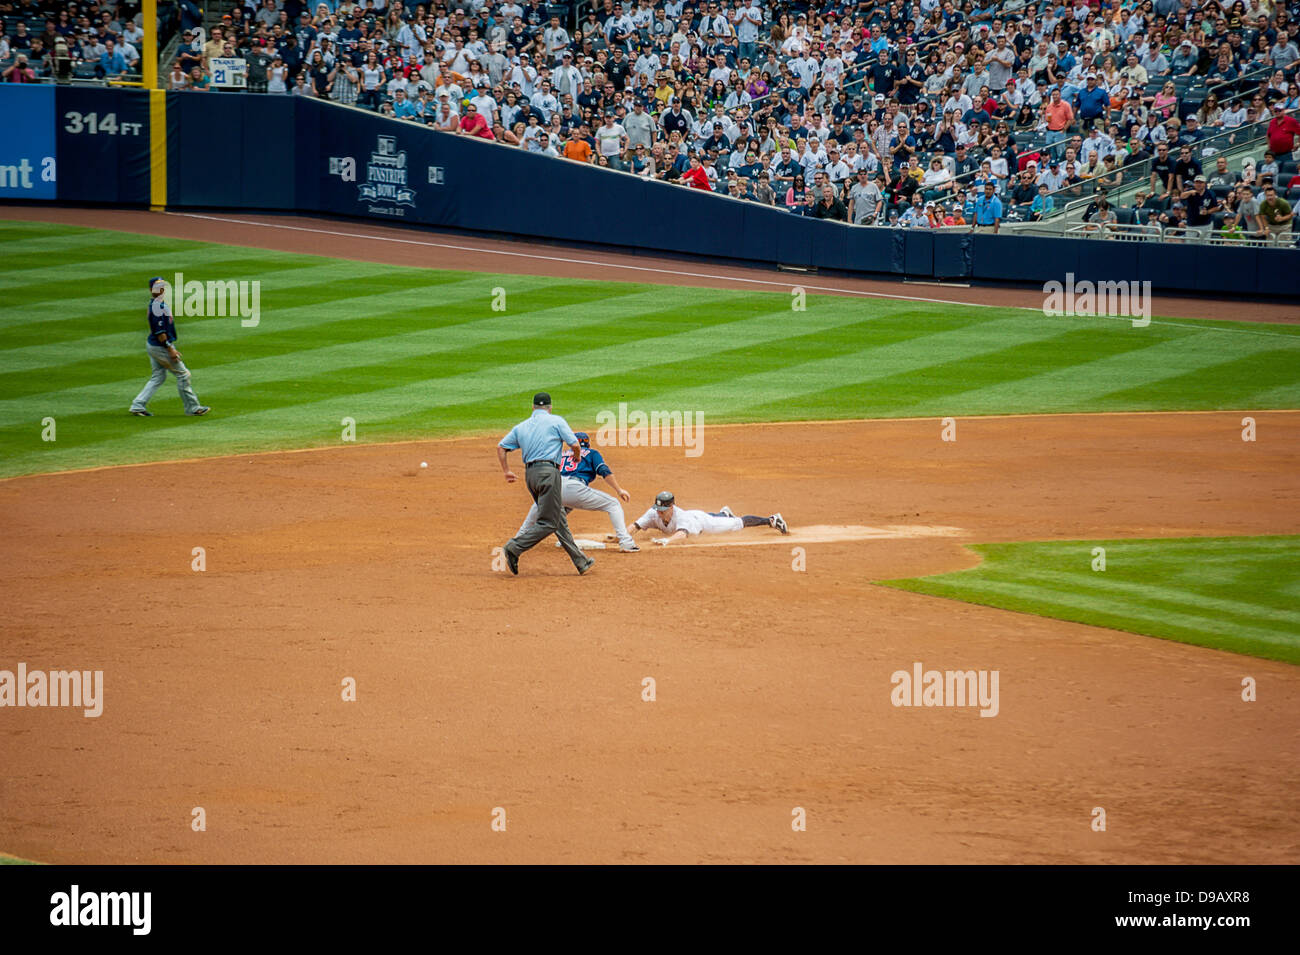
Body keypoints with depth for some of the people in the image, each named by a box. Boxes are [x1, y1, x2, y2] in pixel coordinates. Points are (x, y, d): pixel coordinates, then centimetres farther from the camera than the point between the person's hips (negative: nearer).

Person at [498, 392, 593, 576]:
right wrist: (577, 457, 20)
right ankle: (514, 547, -21)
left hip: (529, 475, 7)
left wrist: (506, 471, 17)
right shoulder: (556, 421, 3)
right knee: (548, 523, -7)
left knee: (559, 521, 10)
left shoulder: (521, 427, 18)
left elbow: (501, 447, 15)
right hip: (548, 471, -7)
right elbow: (575, 445, -1)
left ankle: (581, 562, 11)